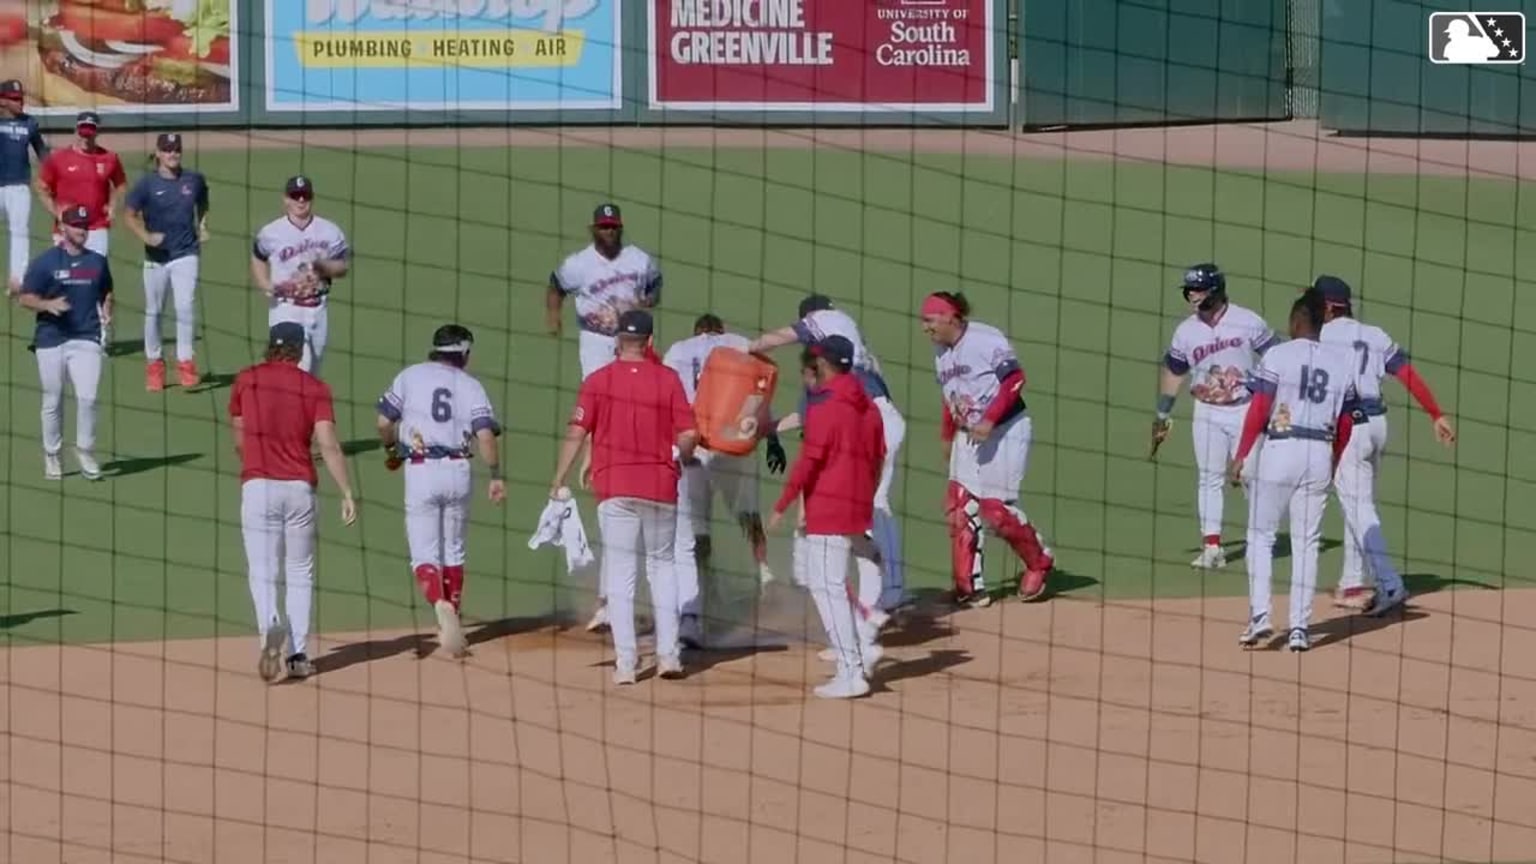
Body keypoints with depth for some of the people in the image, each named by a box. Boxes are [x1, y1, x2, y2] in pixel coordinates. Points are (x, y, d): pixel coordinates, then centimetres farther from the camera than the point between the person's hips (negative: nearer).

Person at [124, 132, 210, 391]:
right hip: (156, 256, 0)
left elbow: (202, 205, 21)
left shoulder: (194, 180, 1)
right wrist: (146, 236, -17)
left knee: (185, 307, -15)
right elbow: (129, 215, -3)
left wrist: (202, 228, 7)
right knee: (153, 311, 10)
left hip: (186, 255, 0)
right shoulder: (147, 183, -6)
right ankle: (153, 363, 25)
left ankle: (185, 362, -8)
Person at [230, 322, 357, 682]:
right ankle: (299, 655, 12)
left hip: (258, 486, -1)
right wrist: (347, 494, -8)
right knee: (299, 573, 14)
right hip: (300, 487, 1)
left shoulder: (246, 380, 5)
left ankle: (270, 626, -29)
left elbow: (239, 440, 13)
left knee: (262, 571, 0)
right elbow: (328, 445, -8)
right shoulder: (315, 388, 2)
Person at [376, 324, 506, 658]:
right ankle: (451, 621, 19)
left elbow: (384, 423, 3)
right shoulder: (470, 385, 6)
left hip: (420, 471, -2)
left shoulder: (410, 376, 5)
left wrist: (391, 450, 22)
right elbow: (485, 434, -7)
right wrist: (496, 476, -3)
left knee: (424, 555, -2)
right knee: (453, 552, 17)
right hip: (458, 471, 2)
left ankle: (441, 605, -29)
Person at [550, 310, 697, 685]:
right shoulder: (668, 379, 0)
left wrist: (559, 482, -2)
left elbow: (577, 433, -7)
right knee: (662, 565, 15)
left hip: (615, 487, -1)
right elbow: (689, 435, -3)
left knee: (620, 570, 2)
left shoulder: (598, 380, -2)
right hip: (661, 485, 1)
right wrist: (678, 457, 18)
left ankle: (625, 660, -3)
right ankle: (668, 653, 10)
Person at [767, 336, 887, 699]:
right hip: (859, 509, 8)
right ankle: (863, 647, 8)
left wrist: (782, 506, -10)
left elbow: (809, 460, -16)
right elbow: (877, 460, 15)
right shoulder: (867, 406, 11)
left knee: (827, 586, -5)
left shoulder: (824, 405, -13)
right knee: (832, 583, 21)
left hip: (828, 507, -8)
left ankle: (851, 673, -8)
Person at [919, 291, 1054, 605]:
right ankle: (969, 587, 5)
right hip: (968, 436, 8)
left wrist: (989, 420, -27)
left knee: (996, 508, -10)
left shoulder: (986, 340, -17)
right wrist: (947, 436, 17)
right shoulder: (941, 351, 8)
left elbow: (1014, 379, -21)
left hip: (1006, 429, -8)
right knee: (959, 506, 0)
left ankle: (1039, 563, 15)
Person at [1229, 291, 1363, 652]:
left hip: (1279, 450, -3)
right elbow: (1346, 423, 10)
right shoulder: (1343, 363, 7)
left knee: (1261, 535, 7)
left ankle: (1260, 616, -5)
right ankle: (1299, 628, 6)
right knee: (1306, 542, 9)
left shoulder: (1278, 356, -5)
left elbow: (1259, 409, -10)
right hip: (1320, 455, 3)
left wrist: (1241, 456, -7)